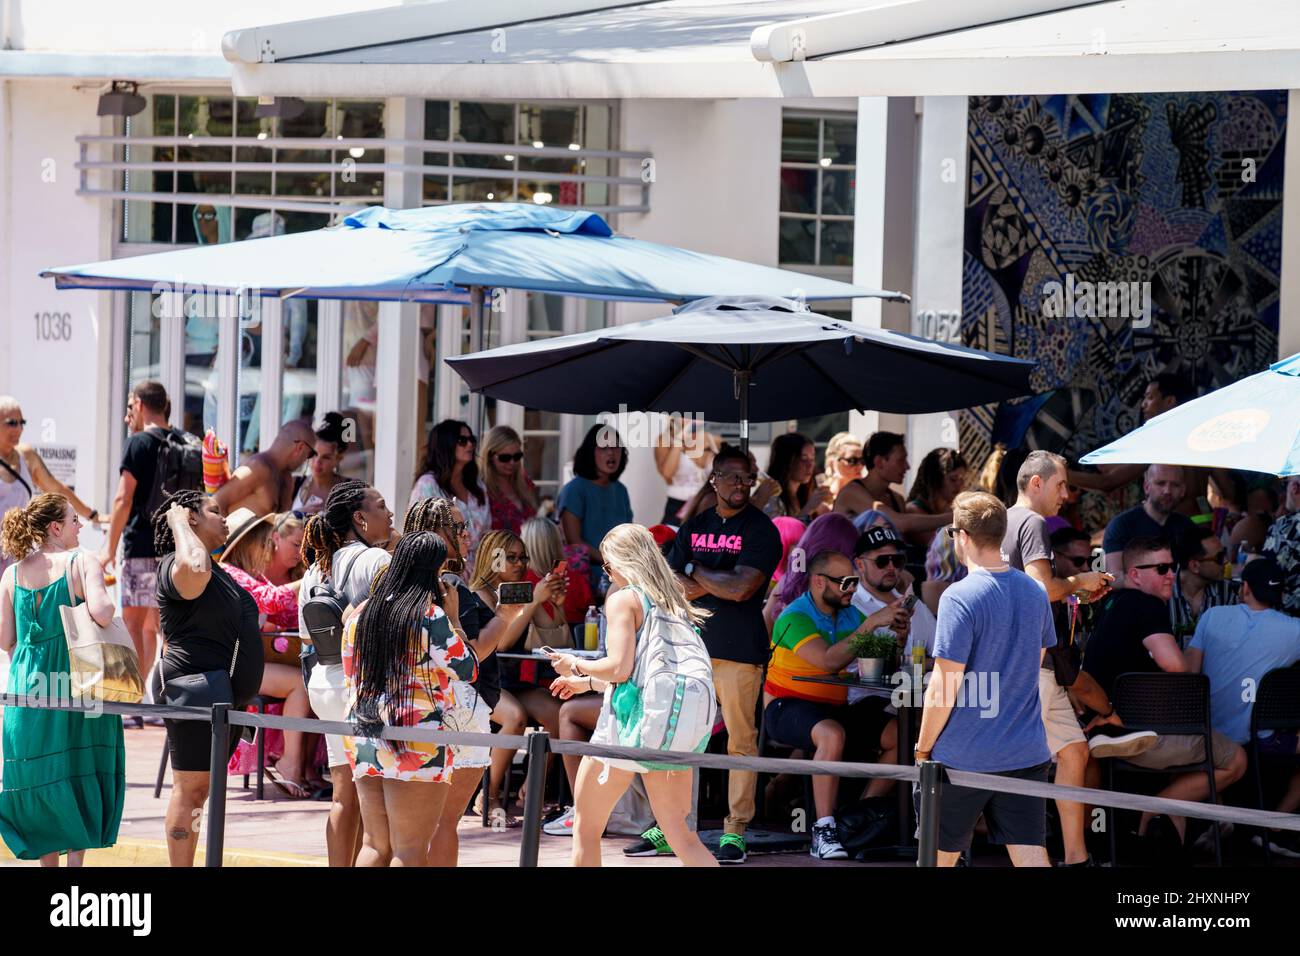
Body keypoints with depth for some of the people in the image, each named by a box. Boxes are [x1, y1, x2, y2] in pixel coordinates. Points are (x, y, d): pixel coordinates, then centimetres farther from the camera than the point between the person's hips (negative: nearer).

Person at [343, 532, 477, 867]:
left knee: (374, 844, 10)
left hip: (364, 742, 6)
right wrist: (454, 618, 5)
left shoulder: (362, 613, 11)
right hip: (417, 747, -6)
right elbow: (468, 669, -4)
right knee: (410, 850, -5)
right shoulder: (431, 616, -10)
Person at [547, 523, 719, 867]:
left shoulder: (623, 599, -4)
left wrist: (576, 665, 2)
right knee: (683, 839, 4)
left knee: (585, 829, 9)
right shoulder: (674, 604, 18)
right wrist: (587, 682, 34)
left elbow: (619, 668, -16)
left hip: (629, 723, -7)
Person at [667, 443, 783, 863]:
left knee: (741, 740, -4)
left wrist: (695, 571, -2)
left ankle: (736, 830, 0)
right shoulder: (694, 527, 13)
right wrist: (717, 582, -10)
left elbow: (742, 588, -14)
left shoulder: (760, 529, -2)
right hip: (691, 643, 5)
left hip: (739, 649, -5)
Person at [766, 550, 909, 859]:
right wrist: (871, 624, -27)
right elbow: (829, 661, -29)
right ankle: (824, 831, -35)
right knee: (832, 734, -38)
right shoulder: (795, 617, -14)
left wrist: (899, 633, -10)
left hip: (835, 706, 7)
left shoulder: (850, 615, 9)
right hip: (787, 706, -7)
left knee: (900, 735, -8)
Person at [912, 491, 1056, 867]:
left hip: (965, 758, -5)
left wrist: (923, 749, -4)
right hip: (1027, 756, 5)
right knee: (1032, 858, 0)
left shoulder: (959, 598, -15)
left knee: (940, 855, 12)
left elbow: (944, 687, -15)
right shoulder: (1034, 593, 6)